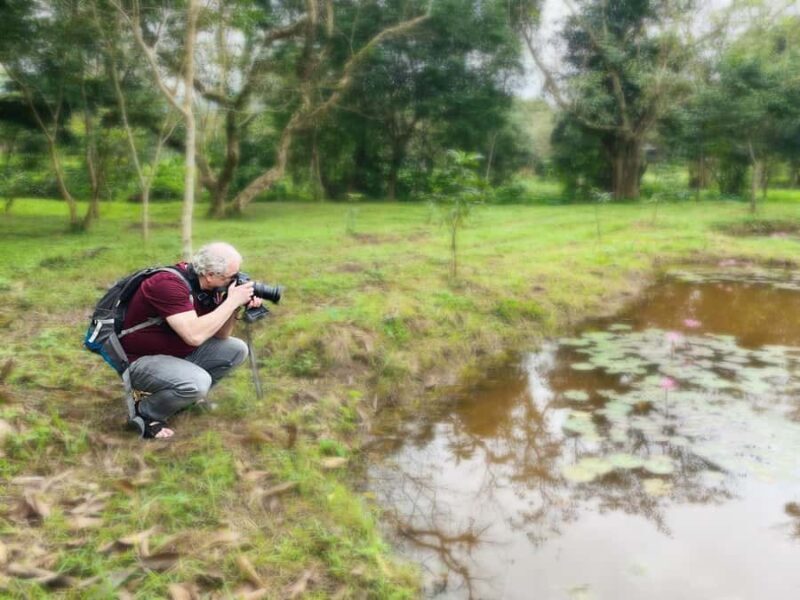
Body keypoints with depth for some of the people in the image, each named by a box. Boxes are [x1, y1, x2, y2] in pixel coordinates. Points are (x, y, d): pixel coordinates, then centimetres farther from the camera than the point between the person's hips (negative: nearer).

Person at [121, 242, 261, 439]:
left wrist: (235, 305, -14)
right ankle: (145, 413, -5)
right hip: (142, 360, -8)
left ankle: (187, 394, 10)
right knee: (198, 382, -33)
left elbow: (220, 335, 3)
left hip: (180, 352, 8)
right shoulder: (169, 284, -29)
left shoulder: (207, 286, -3)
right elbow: (194, 335, -39)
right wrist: (231, 302, -30)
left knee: (236, 350, 0)